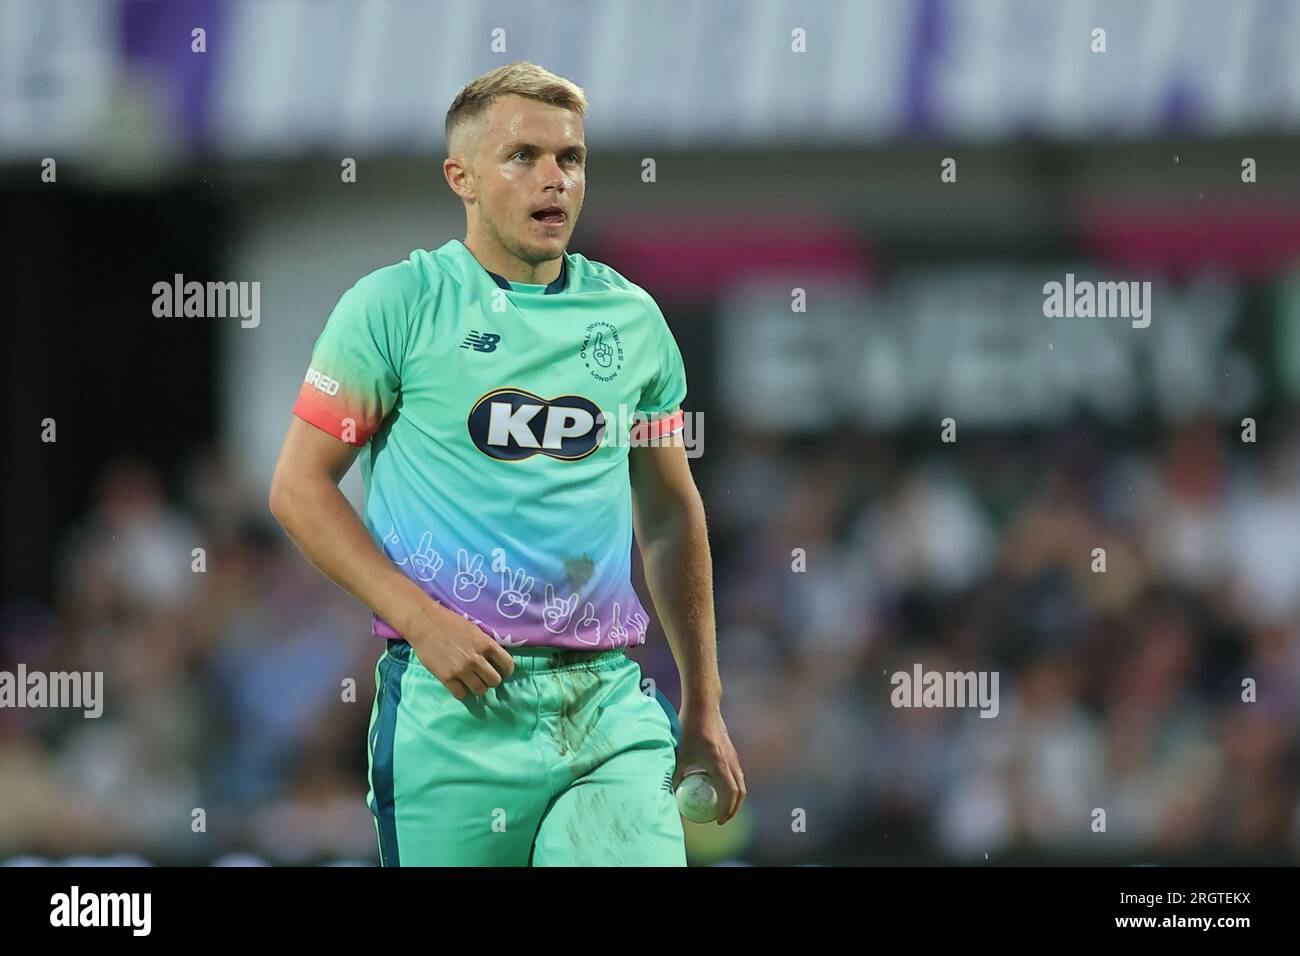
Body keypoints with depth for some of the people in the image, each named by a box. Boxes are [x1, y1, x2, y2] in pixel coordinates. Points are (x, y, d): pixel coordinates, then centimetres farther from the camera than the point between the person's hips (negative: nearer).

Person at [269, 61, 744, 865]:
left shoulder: (631, 316, 12)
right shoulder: (396, 305, 0)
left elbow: (670, 512, 21)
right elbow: (300, 488, -1)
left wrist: (704, 708, 20)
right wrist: (422, 620, -13)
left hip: (608, 701, 3)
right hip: (453, 701, -3)